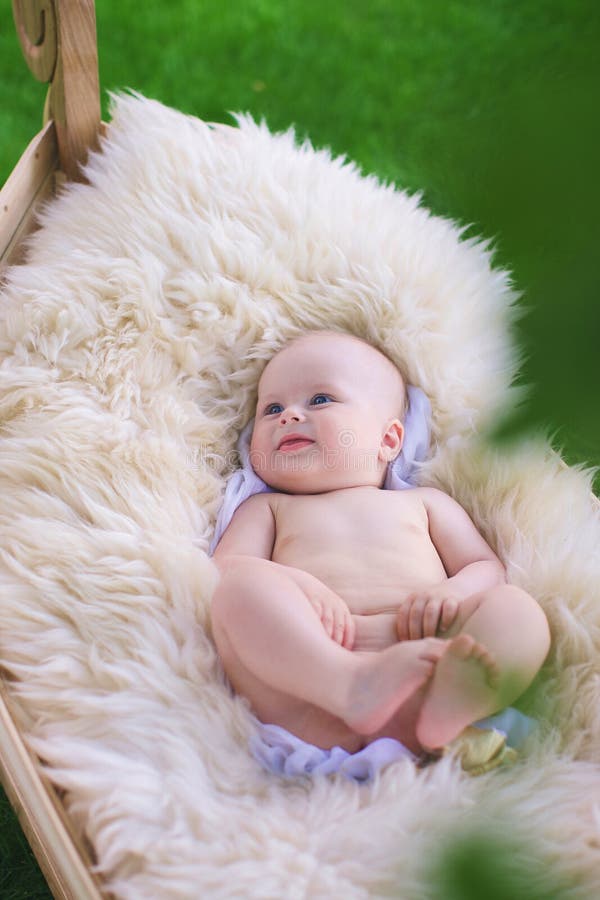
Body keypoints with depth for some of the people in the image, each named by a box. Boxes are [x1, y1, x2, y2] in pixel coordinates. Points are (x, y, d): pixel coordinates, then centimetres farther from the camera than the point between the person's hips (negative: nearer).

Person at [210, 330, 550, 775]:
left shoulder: (424, 501, 32)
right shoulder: (267, 508, 31)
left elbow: (490, 568, 23)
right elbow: (225, 567, 12)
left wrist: (453, 594, -3)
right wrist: (297, 587, -11)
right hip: (305, 663, -1)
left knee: (517, 608, -21)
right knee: (242, 586, -26)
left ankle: (447, 710, -51)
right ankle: (352, 686, -48)